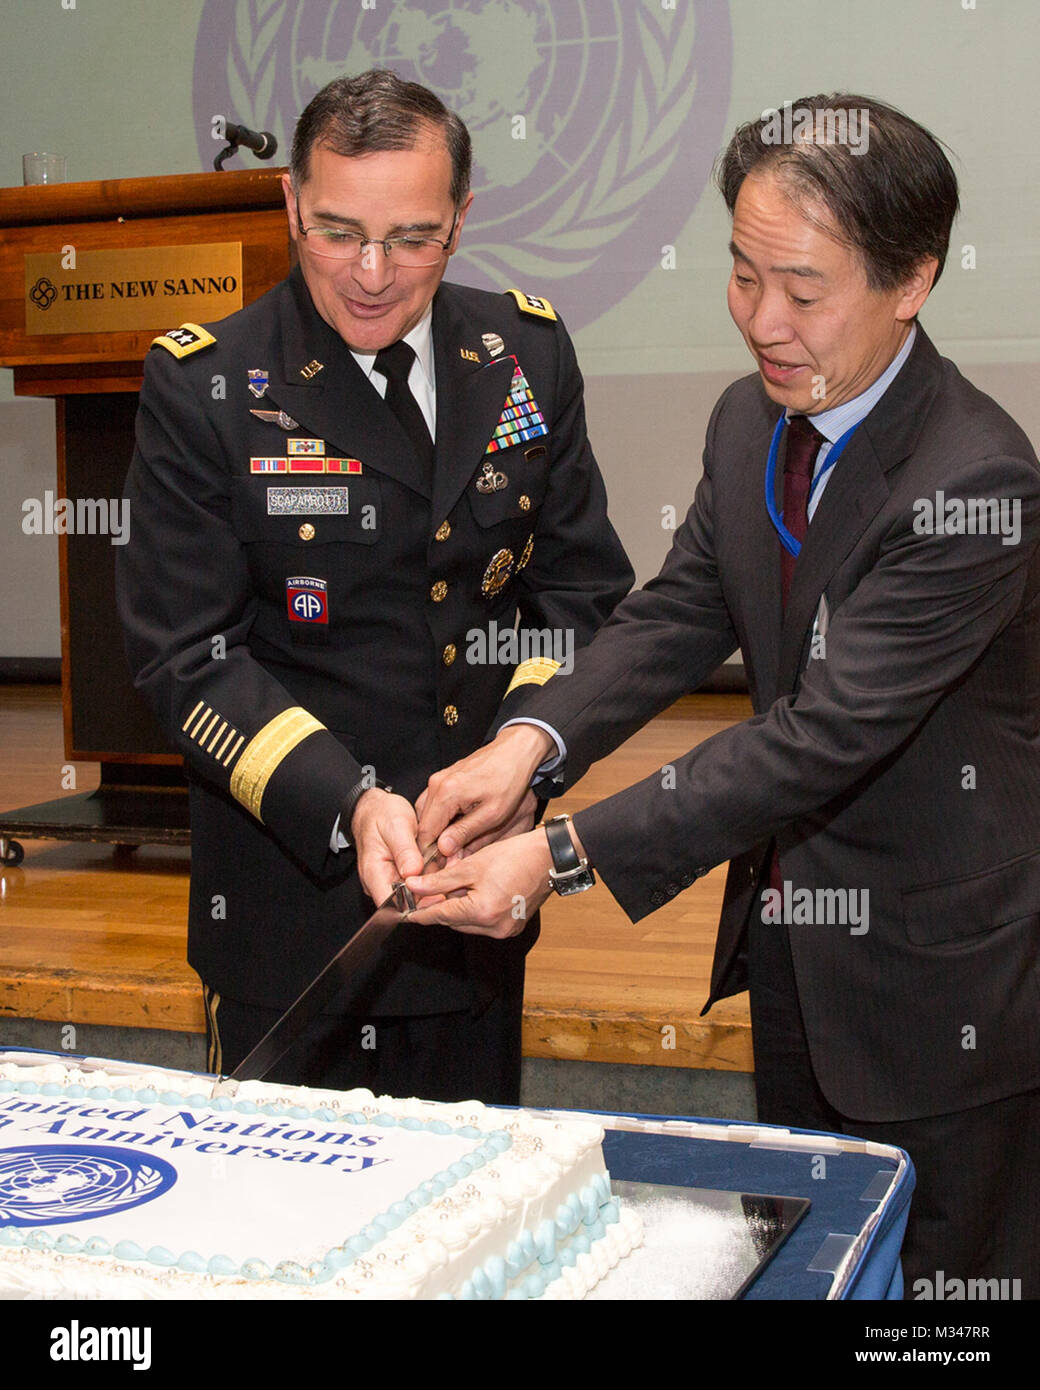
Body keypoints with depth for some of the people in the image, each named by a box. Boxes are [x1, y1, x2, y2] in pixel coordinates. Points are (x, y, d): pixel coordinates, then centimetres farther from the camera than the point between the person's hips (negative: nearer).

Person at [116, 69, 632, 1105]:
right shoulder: (203, 389, -10)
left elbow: (581, 585, 3)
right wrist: (343, 804, -26)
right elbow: (187, 656, -12)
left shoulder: (527, 355, 1)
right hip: (291, 894, -3)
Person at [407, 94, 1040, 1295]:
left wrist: (564, 858, -32)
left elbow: (826, 732, -31)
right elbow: (682, 611, 1)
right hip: (789, 937, 8)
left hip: (940, 974, -7)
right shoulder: (750, 422, 0)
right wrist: (535, 735, -19)